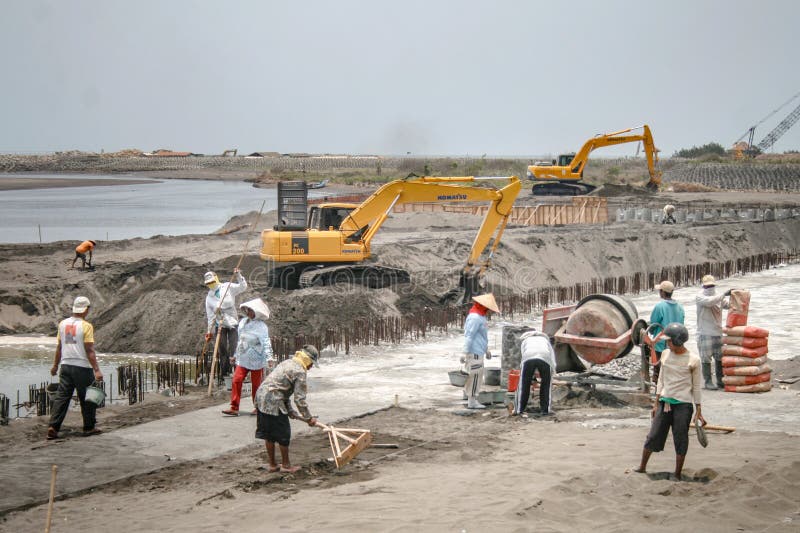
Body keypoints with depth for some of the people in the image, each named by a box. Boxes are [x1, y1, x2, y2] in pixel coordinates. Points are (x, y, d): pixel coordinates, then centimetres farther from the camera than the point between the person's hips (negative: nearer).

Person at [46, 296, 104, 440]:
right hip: (82, 367, -5)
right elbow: (89, 351, -14)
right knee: (87, 398, 8)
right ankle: (89, 427, 16)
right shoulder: (86, 326, -11)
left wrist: (55, 365, 23)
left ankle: (53, 427, -5)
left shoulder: (63, 324, 6)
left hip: (65, 365, 5)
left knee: (61, 396, 4)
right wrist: (96, 370, -13)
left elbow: (59, 347, 13)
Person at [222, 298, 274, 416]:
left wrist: (269, 357, -33)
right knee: (236, 381, -5)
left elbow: (266, 343, -21)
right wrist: (236, 355, 25)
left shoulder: (261, 326, -14)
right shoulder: (243, 322, 9)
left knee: (256, 384, 5)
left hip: (256, 361, -6)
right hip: (243, 359, 6)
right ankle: (234, 408, -5)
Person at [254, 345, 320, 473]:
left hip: (261, 397, 9)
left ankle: (272, 465, 26)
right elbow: (300, 399, -11)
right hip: (273, 402, -9)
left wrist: (290, 411, 25)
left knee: (269, 434, 17)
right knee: (283, 434, 5)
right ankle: (285, 465, 15)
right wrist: (308, 418, 0)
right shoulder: (300, 372, -11)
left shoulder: (288, 363, 19)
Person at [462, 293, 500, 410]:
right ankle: (472, 401, -4)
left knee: (477, 376, 14)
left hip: (478, 353, 10)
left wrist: (486, 349, 28)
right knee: (475, 376, -7)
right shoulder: (475, 318, -16)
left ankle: (473, 399, 20)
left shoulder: (480, 317, 17)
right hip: (474, 353, -10)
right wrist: (466, 354, -22)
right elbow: (469, 336, -20)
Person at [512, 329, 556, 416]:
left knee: (523, 384, 9)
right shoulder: (546, 340, 40)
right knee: (546, 384, 17)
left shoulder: (525, 341, 38)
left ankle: (519, 409, 9)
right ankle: (545, 409, 16)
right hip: (545, 358, 1)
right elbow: (553, 361, 35)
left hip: (528, 357, -1)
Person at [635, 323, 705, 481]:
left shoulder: (693, 360, -6)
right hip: (665, 402, 4)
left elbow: (696, 387, 0)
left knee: (680, 440, 1)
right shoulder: (665, 354, 7)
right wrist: (656, 403, 12)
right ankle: (642, 467, 17)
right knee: (653, 435, 5)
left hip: (683, 404, -4)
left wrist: (698, 411, 1)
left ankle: (677, 475, 9)